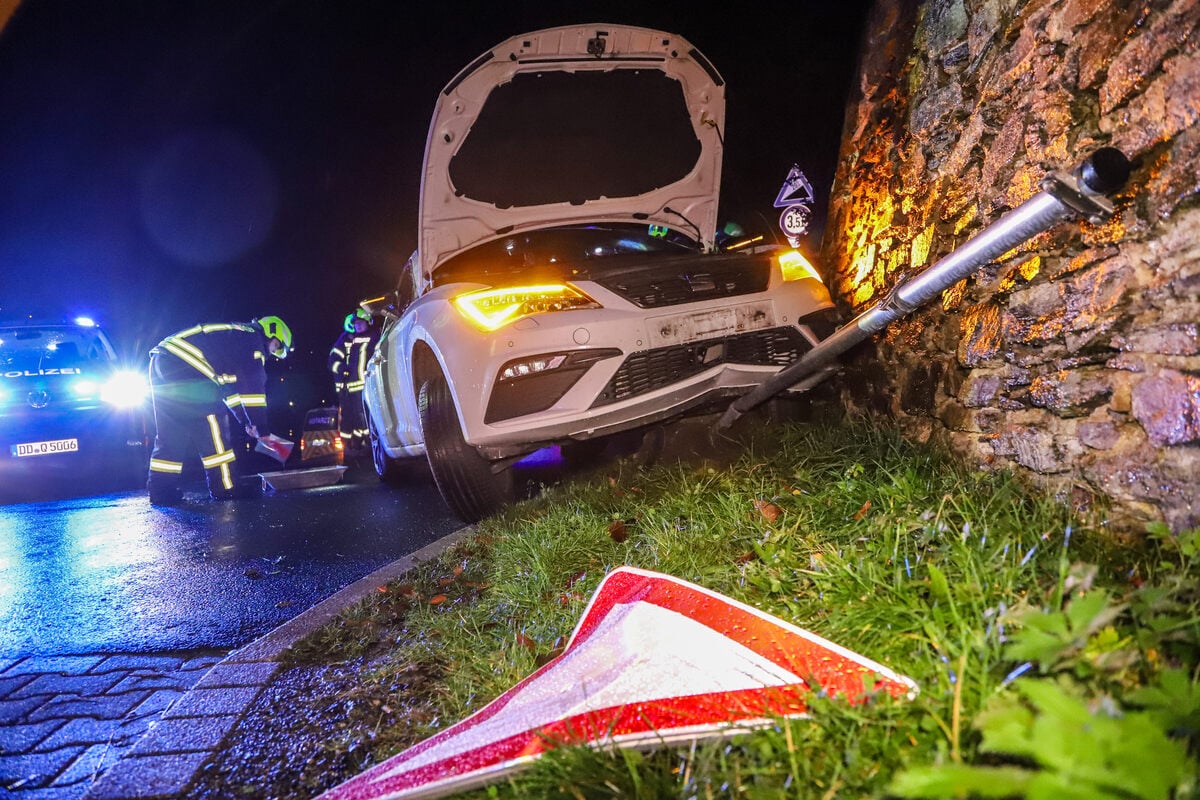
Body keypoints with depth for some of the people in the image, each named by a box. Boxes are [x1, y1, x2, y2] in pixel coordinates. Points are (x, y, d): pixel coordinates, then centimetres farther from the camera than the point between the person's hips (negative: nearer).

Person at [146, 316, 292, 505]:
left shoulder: (236, 335, 29)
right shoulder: (252, 338, 0)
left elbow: (229, 386, 32)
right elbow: (254, 388, -7)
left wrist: (247, 422, 26)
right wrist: (263, 431, -3)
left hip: (160, 362, 10)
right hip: (182, 367, -10)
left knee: (170, 433, 12)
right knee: (211, 419, -5)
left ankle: (161, 489, 11)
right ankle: (225, 485, -4)